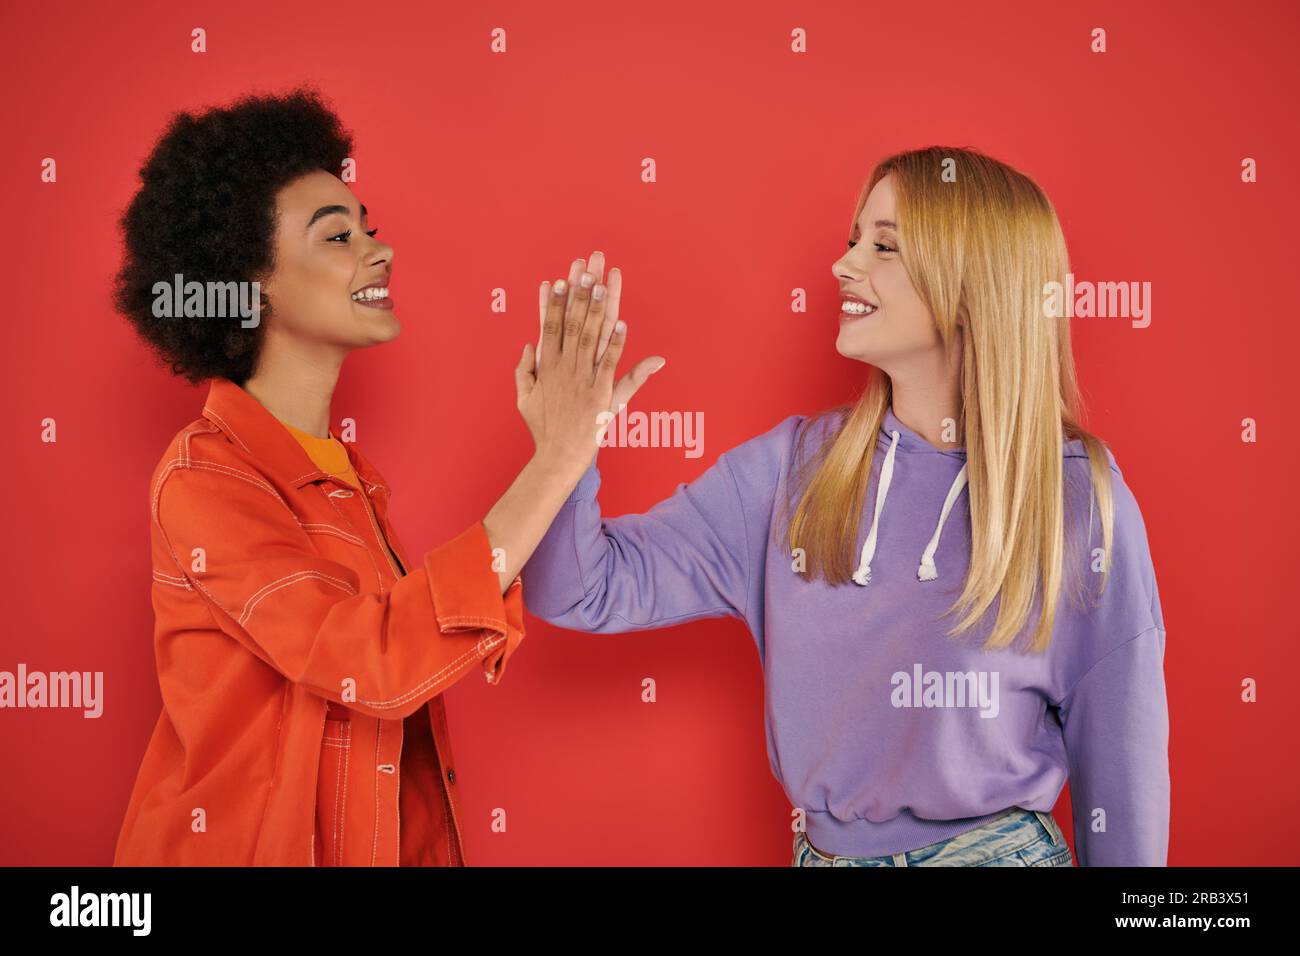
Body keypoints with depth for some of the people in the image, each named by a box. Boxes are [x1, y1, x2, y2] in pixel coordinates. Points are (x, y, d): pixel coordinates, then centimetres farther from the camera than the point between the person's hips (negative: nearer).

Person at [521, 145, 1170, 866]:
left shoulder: (1079, 499, -12)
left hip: (995, 848, -3)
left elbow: (1120, 762, -6)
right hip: (822, 848, 4)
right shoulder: (793, 467, -4)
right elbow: (587, 590, -7)